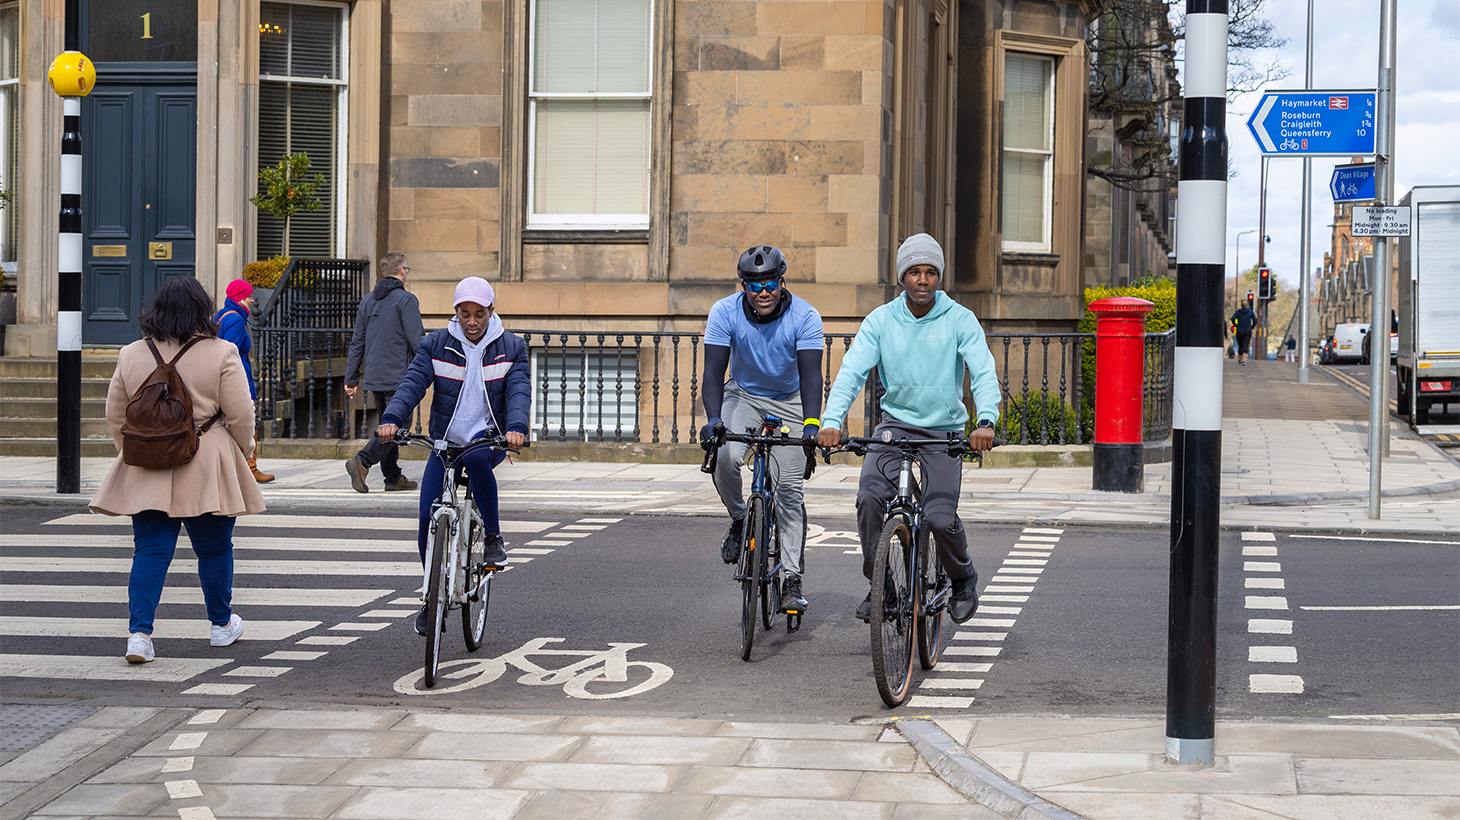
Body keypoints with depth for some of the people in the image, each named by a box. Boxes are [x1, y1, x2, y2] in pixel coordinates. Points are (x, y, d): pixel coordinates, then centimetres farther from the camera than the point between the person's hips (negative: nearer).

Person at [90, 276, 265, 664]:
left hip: (147, 471, 2)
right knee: (214, 548, 13)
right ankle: (222, 623, 29)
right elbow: (240, 415, -7)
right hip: (207, 469, -2)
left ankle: (139, 631, -10)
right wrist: (244, 451, 11)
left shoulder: (131, 356, 3)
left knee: (150, 550, 3)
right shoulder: (221, 353, -7)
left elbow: (115, 417, 9)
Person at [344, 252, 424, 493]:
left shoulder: (367, 301, 12)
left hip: (374, 376, 7)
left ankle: (394, 477, 16)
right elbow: (417, 340, -13)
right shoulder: (406, 299, -9)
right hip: (398, 376, -7)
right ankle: (362, 461, -23)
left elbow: (357, 342, 14)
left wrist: (351, 378, 17)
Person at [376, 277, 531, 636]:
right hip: (445, 442, 2)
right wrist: (391, 418, -31)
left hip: (488, 438, -2)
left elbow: (519, 390, -14)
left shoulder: (511, 348, 0)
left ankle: (494, 537, -20)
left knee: (475, 457, -39)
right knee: (428, 518, -9)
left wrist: (516, 427, -36)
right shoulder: (437, 344, 1)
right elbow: (413, 382, -12)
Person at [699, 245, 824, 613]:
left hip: (790, 402, -1)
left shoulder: (805, 317, -23)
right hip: (743, 395, 1)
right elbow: (713, 370, -26)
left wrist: (812, 423, -46)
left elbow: (811, 374, -30)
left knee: (789, 491, -7)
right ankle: (739, 520, 2)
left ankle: (792, 581, -2)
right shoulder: (725, 313, -21)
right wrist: (713, 420, -42)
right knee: (725, 458, -28)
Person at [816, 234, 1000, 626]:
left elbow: (984, 372, -16)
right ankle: (878, 584, -1)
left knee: (940, 517, -17)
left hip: (944, 430, -1)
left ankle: (963, 579, 15)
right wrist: (832, 421, -27)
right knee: (869, 498, -22)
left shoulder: (960, 320, -5)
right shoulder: (881, 320, -1)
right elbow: (852, 371, -10)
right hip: (895, 423, 2)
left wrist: (986, 421, -35)